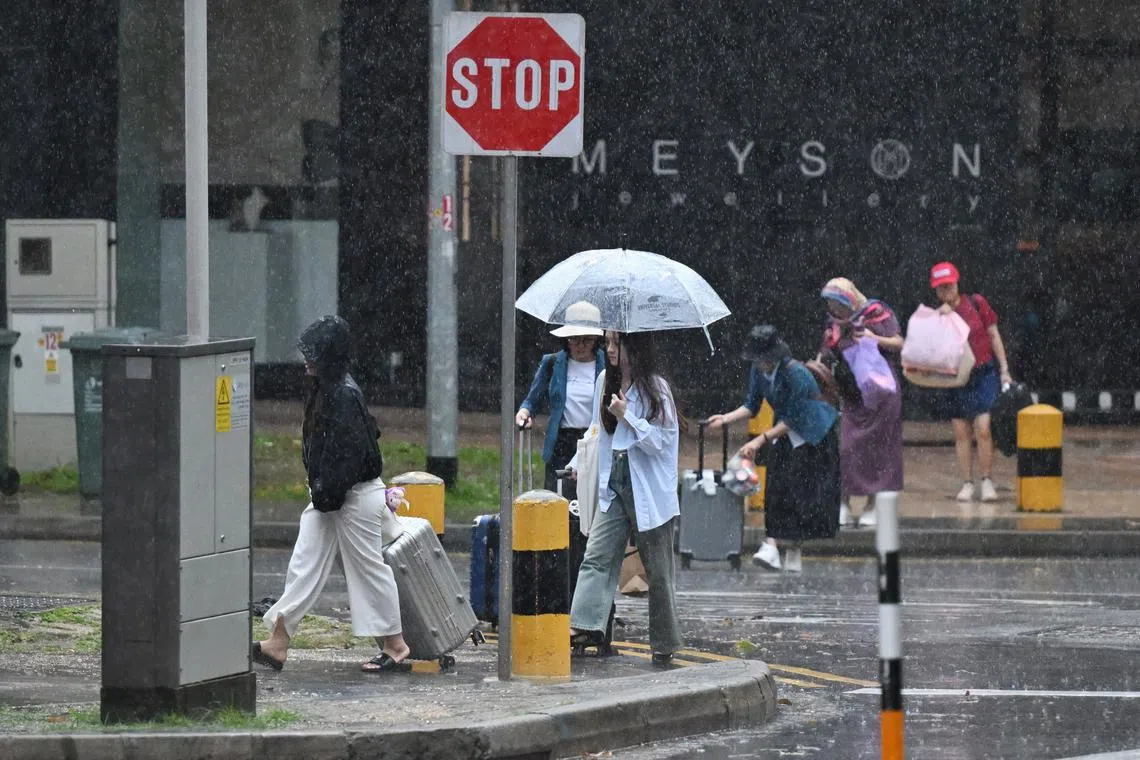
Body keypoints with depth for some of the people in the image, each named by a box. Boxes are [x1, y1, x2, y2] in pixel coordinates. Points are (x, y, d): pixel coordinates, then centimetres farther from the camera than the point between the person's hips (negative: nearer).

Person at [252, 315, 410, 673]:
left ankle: (395, 645, 12)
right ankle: (278, 643, 8)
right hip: (328, 497, 10)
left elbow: (347, 453, -23)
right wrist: (320, 493, 15)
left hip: (356, 494, -10)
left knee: (367, 566, 0)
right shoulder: (326, 389, 9)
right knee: (304, 564, 7)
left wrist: (327, 494, -19)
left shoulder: (344, 394, -20)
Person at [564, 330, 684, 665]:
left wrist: (626, 417, -18)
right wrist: (580, 463, 16)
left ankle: (664, 645, 10)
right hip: (613, 488, 6)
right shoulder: (605, 381, 10)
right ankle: (585, 625, -17)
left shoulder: (655, 389, -9)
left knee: (657, 569, 2)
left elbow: (661, 440, -13)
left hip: (648, 493, -6)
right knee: (596, 556, -8)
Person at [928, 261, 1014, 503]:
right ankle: (967, 484, 9)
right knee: (961, 433, 2)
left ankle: (987, 481, -4)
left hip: (984, 373, -2)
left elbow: (994, 336, 5)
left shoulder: (976, 304, -1)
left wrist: (1004, 370, 3)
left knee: (983, 429, -13)